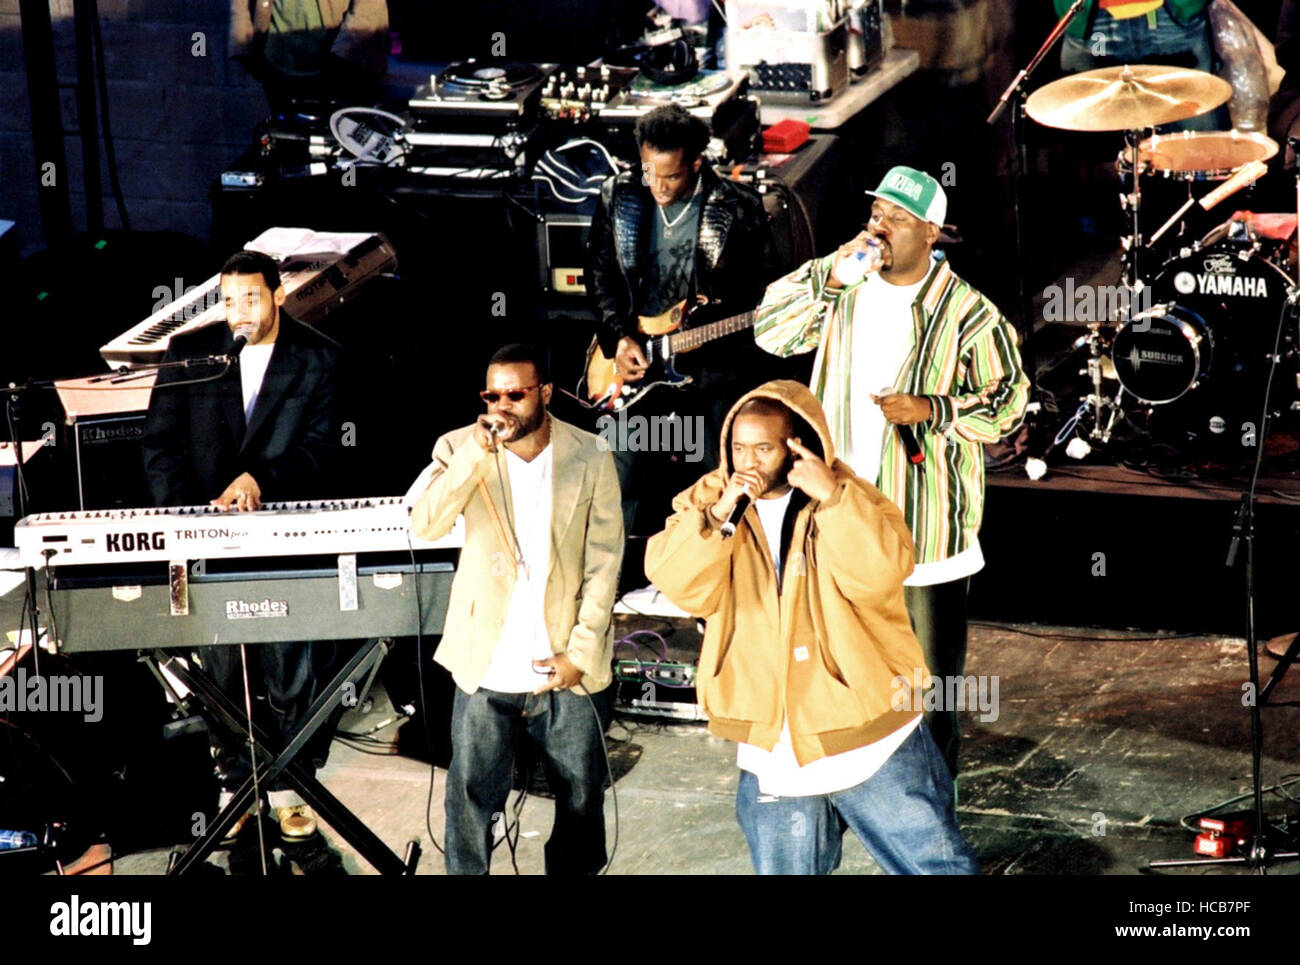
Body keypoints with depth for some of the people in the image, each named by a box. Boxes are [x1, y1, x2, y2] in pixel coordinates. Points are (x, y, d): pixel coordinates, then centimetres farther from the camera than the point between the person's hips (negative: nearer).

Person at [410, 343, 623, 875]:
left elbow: (604, 562, -2)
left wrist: (581, 652, -7)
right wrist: (477, 453, -26)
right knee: (471, 801, 7)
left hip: (564, 670, 0)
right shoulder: (461, 448, -4)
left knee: (582, 798, 12)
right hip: (485, 667, 0)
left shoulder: (592, 459, -4)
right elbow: (426, 525, -19)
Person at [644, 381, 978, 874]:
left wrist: (833, 498, -30)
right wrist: (719, 514, -29)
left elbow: (879, 576, -24)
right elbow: (680, 585, -16)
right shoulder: (708, 500, -1)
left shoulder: (848, 497, -7)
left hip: (873, 743, -2)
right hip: (772, 754, 2)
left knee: (939, 864, 8)